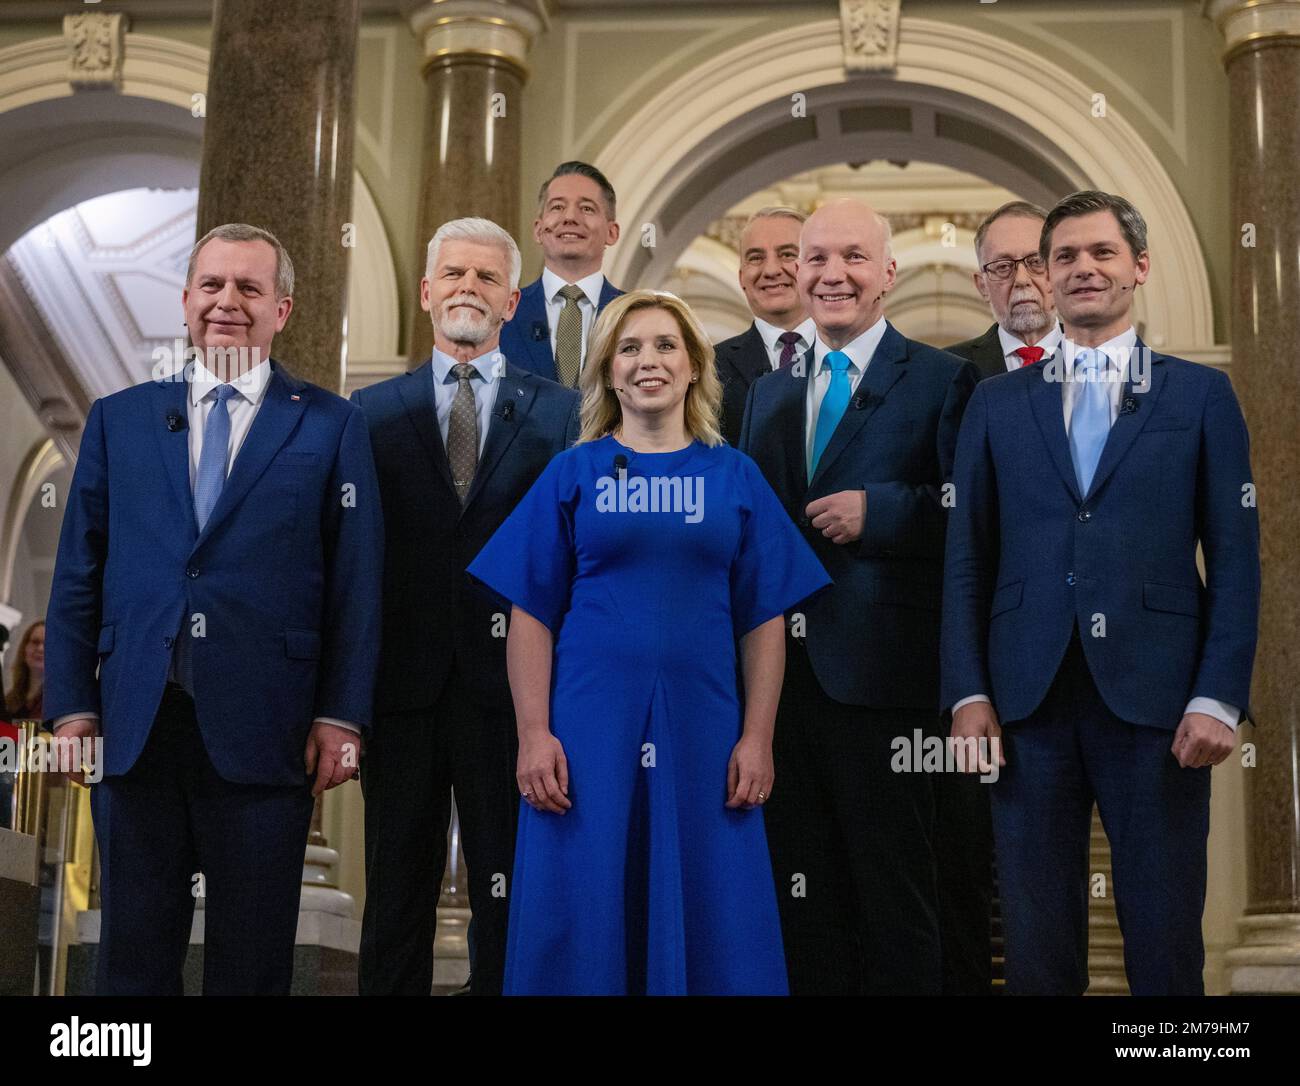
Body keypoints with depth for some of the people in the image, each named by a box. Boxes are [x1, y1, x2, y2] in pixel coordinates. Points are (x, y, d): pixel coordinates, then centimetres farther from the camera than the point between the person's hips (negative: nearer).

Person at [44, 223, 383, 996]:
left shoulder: (332, 426, 5)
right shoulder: (119, 419, 12)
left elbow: (356, 580, 1)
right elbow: (78, 574, 10)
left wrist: (342, 716, -5)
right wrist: (72, 705, 3)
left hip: (263, 731, -2)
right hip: (135, 727, 2)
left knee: (253, 960, 7)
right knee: (134, 956, 8)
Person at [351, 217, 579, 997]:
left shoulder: (561, 413, 4)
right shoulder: (375, 410, 8)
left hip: (510, 688, -1)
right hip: (403, 687, 1)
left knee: (511, 899, 7)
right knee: (397, 894, 10)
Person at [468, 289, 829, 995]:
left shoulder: (734, 476, 7)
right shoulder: (573, 473, 5)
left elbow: (763, 620, 5)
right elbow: (532, 614, 2)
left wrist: (757, 739, -3)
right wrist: (533, 733, -7)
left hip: (701, 733, 1)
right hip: (588, 731, -1)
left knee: (707, 924, 6)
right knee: (580, 931, 4)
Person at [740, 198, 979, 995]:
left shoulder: (941, 381, -3)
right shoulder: (769, 393, 16)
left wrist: (876, 511, -20)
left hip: (880, 679, -6)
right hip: (783, 673, 6)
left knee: (894, 890, 3)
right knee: (804, 892, 13)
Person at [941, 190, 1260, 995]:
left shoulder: (1201, 395, 7)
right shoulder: (997, 402, 11)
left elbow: (1235, 558, 2)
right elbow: (967, 559, 8)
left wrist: (1219, 697, -7)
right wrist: (968, 691, -1)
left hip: (1157, 697, -1)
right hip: (1028, 696, 2)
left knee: (1166, 934, 5)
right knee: (1037, 935, 7)